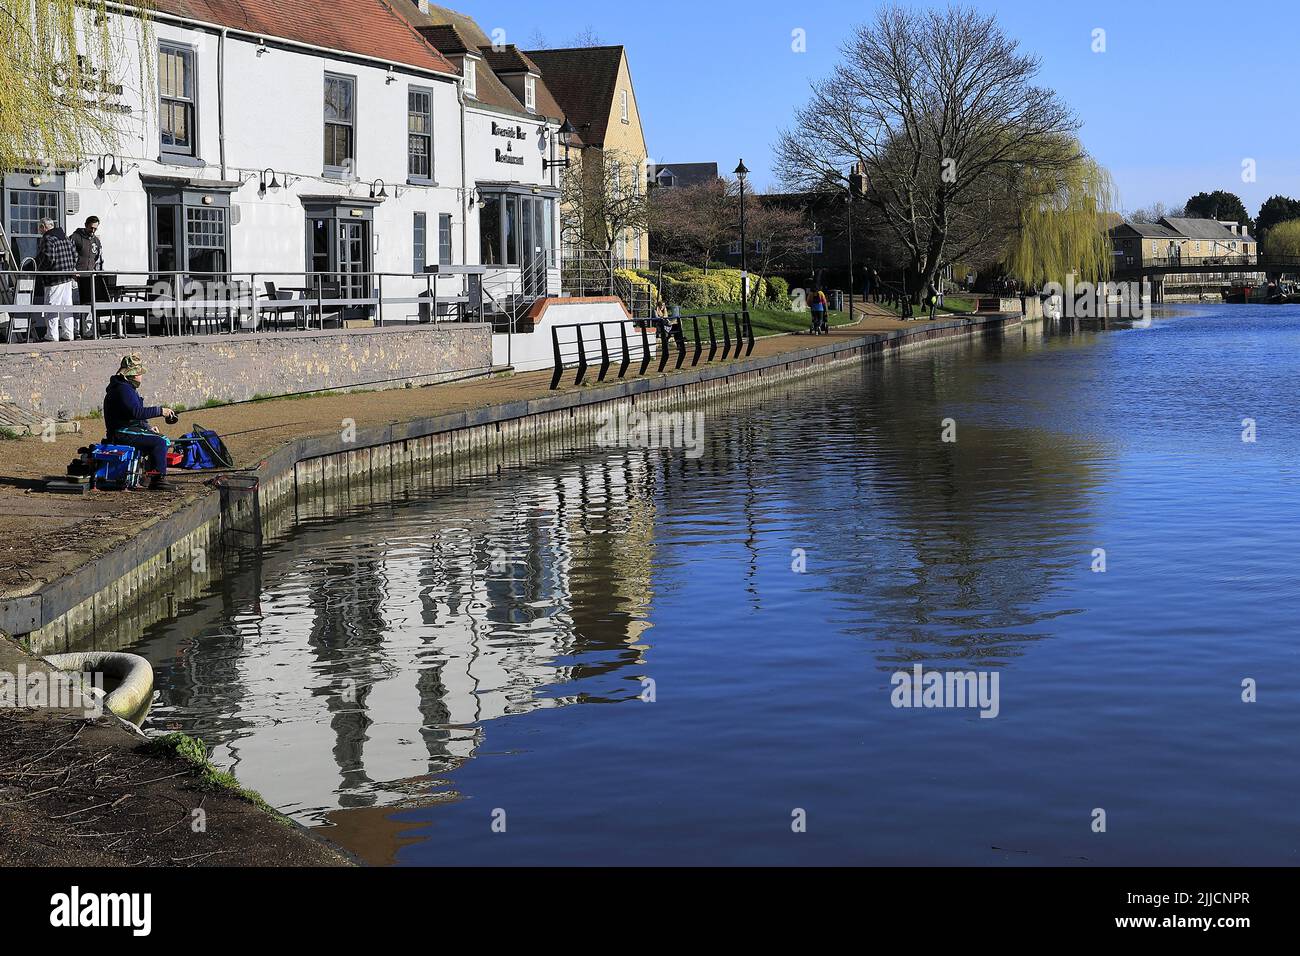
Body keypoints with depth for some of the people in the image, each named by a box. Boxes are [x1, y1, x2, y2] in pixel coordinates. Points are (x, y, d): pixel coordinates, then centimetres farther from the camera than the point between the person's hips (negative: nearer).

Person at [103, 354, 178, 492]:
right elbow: (136, 412, -28)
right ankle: (158, 480, -21)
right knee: (159, 443, -21)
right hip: (123, 433, -11)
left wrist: (148, 427, 15)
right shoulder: (123, 389, -16)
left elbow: (135, 414, 27)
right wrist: (160, 411, -25)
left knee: (162, 440, 14)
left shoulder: (127, 388, 20)